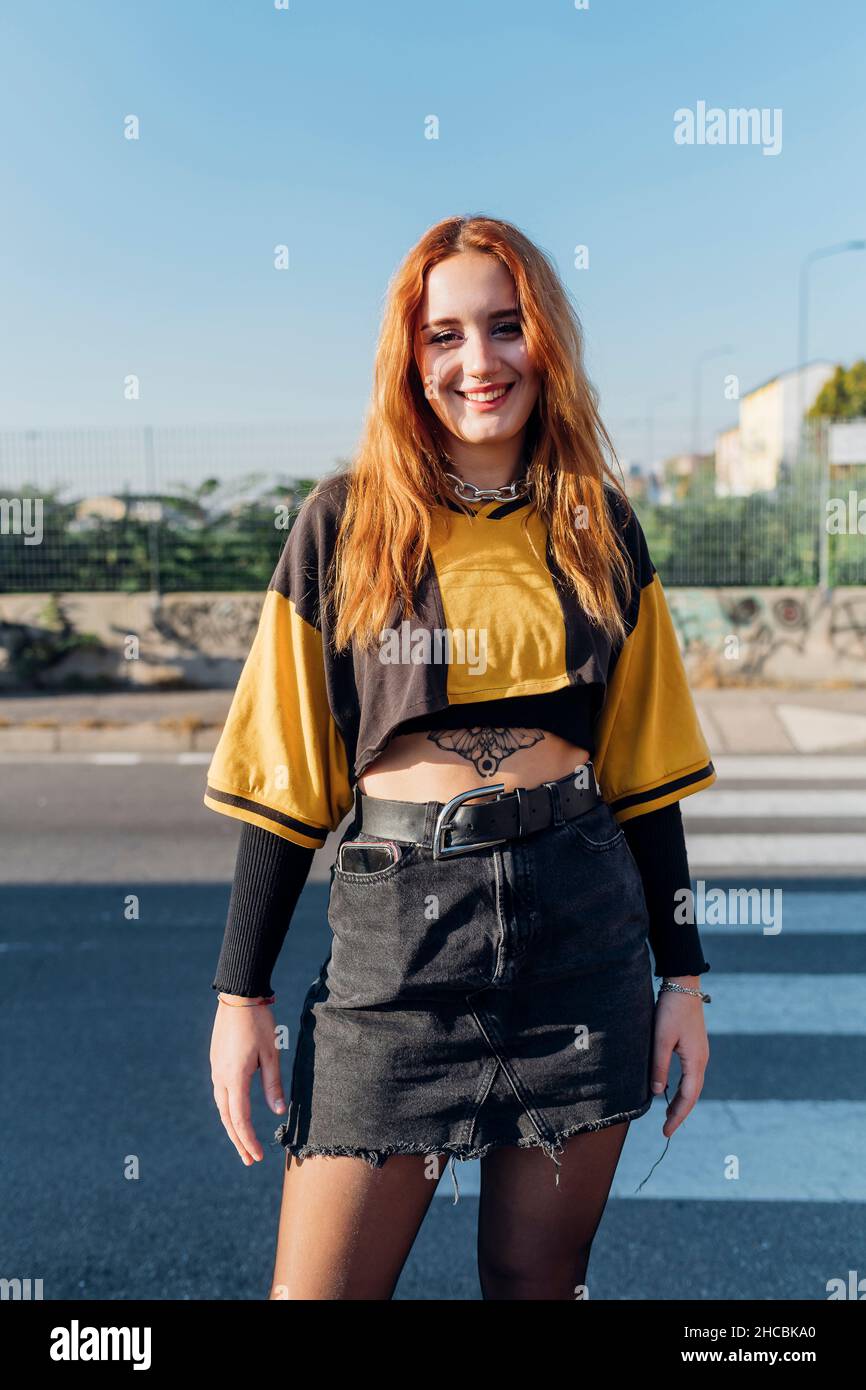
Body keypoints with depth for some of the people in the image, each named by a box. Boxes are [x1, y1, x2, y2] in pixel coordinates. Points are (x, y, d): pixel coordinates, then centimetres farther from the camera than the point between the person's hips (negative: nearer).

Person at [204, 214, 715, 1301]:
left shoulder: (598, 528, 7)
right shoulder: (344, 524, 1)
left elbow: (644, 767, 9)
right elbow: (288, 774, 0)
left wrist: (682, 971, 7)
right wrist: (241, 990, -1)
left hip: (582, 925, 2)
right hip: (398, 922, -1)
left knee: (537, 1278, 13)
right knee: (320, 1286, 3)